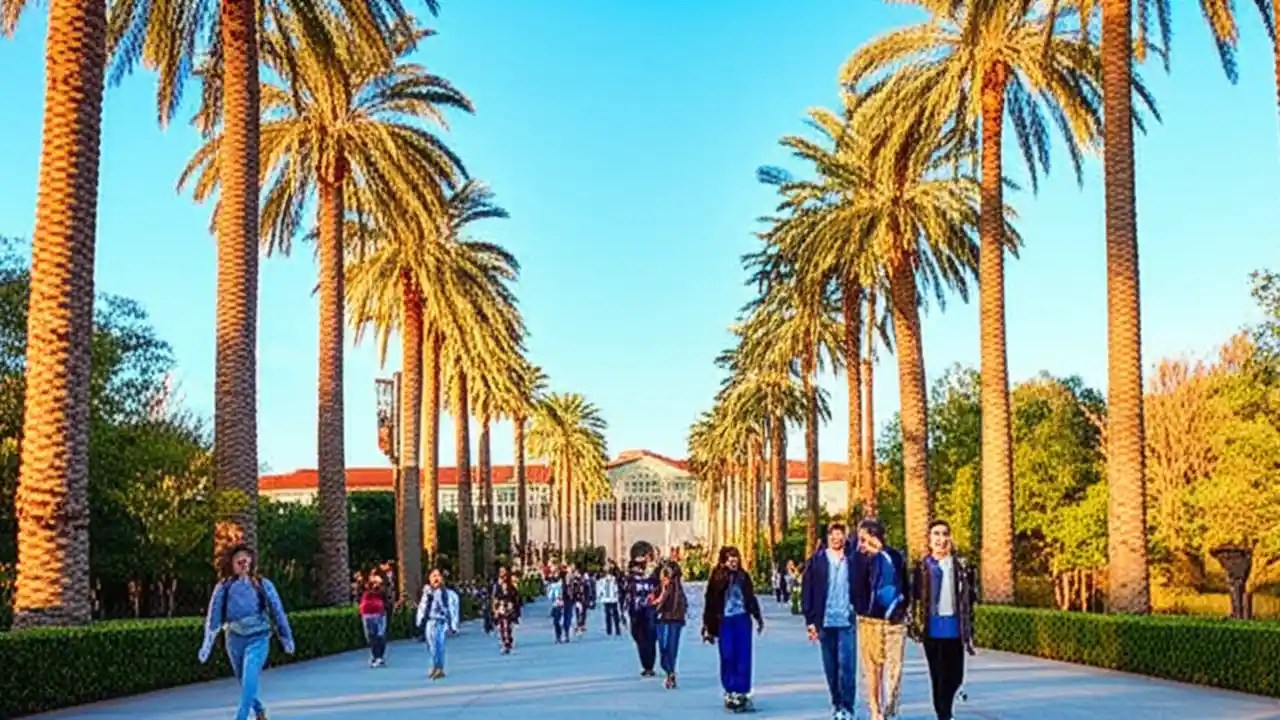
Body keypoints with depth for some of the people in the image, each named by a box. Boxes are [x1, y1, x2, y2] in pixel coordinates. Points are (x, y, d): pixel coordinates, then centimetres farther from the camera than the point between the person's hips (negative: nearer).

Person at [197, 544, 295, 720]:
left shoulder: (263, 585, -5)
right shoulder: (224, 587, -3)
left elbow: (277, 611, 3)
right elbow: (214, 616, 0)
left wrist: (286, 638, 8)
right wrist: (207, 645, -4)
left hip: (258, 639, -3)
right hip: (235, 639, 3)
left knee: (249, 680, -20)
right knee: (245, 682, 16)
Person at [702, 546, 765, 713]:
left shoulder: (744, 576, 2)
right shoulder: (717, 578, -5)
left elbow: (751, 598, 14)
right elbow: (710, 602, -3)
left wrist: (758, 617, 19)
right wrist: (708, 626, -4)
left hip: (742, 619, 2)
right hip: (724, 621, -2)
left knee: (743, 656, -1)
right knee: (727, 656, -2)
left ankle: (742, 692, 3)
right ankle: (730, 691, 10)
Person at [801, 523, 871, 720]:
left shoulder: (856, 560, 1)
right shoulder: (816, 560, 3)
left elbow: (864, 588, 2)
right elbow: (806, 591, 2)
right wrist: (810, 620, -2)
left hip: (847, 620, -2)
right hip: (825, 621, 2)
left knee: (846, 664, -9)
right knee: (830, 667, 9)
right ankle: (836, 703, 22)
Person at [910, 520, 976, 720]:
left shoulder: (961, 565, 2)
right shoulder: (922, 566, 2)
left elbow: (970, 595, 4)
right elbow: (914, 597, 4)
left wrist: (968, 626, 1)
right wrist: (915, 624, 0)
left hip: (954, 627, 1)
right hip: (932, 628, 0)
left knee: (955, 675, 3)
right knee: (938, 676, 5)